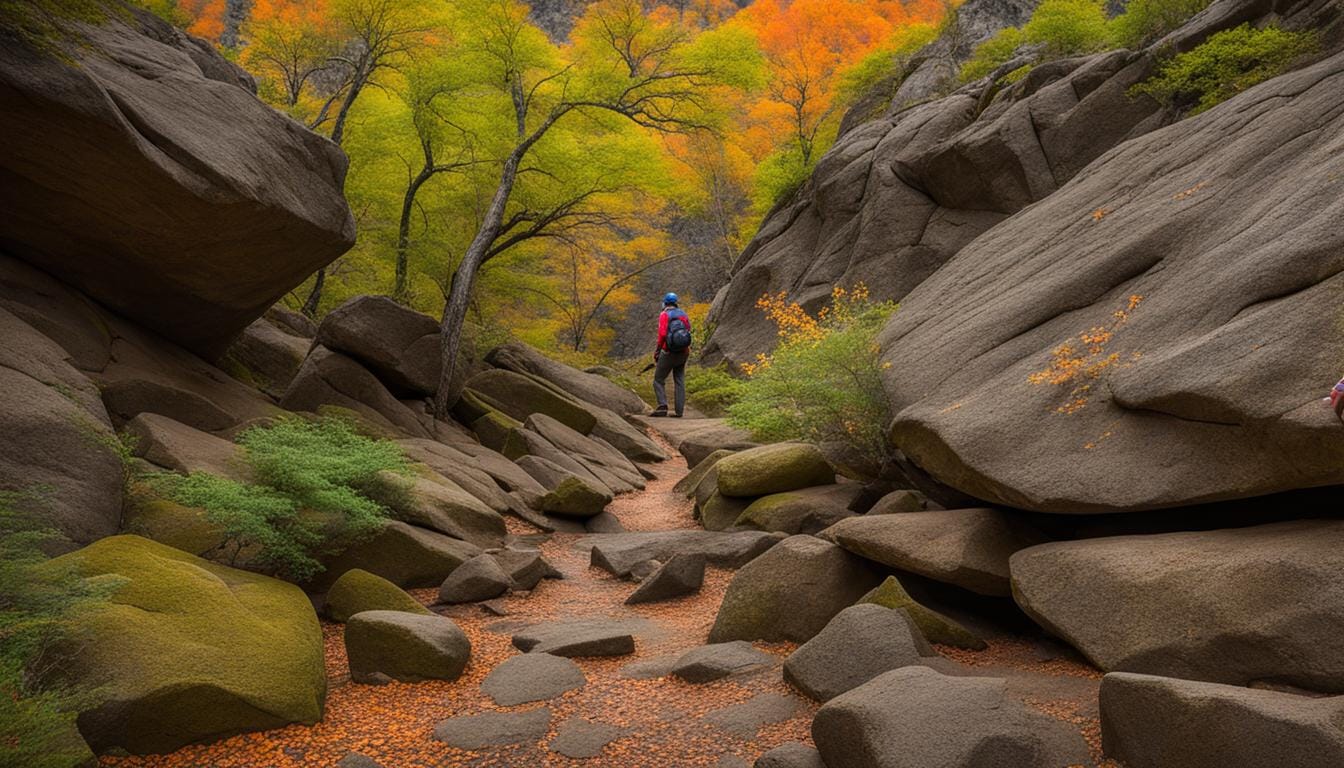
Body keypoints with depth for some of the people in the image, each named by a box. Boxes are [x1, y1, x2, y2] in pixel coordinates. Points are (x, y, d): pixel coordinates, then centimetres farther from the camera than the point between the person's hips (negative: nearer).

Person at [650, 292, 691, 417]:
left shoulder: (664, 315, -7)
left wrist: (657, 351, -9)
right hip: (683, 353, 5)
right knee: (679, 382, 10)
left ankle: (662, 407, -11)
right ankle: (679, 411, 5)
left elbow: (662, 334, -18)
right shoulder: (684, 315, 12)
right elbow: (688, 333, 12)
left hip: (669, 353, -5)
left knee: (659, 381, 4)